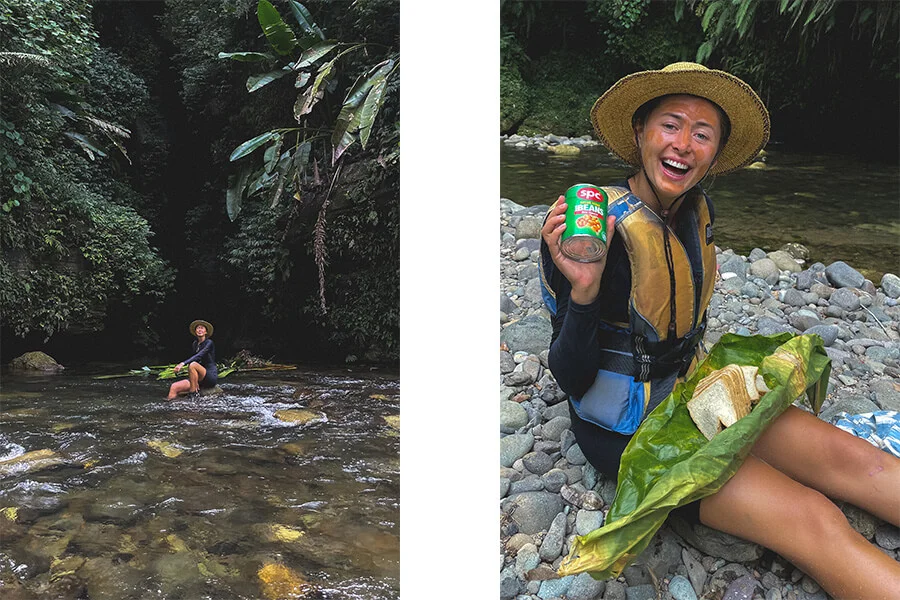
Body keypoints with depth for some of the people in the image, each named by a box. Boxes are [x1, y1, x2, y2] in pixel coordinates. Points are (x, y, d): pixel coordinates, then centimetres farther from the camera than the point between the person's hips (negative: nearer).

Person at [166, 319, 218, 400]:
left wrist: (183, 363, -37)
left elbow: (199, 356, -24)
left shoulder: (209, 343, -8)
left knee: (193, 365, -34)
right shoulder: (195, 344, 14)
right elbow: (195, 358, 18)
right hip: (200, 379, 6)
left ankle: (194, 392, -23)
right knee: (174, 387, -15)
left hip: (211, 377, -6)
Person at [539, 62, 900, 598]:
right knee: (813, 521, -19)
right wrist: (583, 291, -35)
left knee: (851, 457, -9)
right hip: (625, 426, -7)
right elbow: (572, 380, -20)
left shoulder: (698, 212, 0)